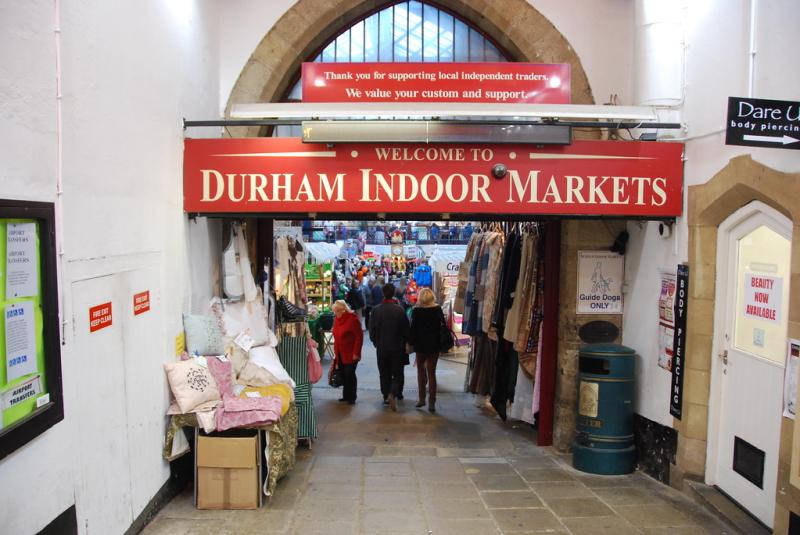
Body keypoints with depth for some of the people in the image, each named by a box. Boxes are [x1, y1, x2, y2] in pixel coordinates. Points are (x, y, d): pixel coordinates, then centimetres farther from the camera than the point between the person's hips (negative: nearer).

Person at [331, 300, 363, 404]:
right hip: (340, 353, 6)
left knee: (350, 374, -4)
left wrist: (356, 353, -17)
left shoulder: (352, 319, -13)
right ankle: (346, 395, 21)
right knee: (343, 375, 9)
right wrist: (336, 351, 12)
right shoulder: (337, 319, 9)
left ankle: (352, 397, 7)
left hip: (350, 353, -6)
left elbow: (359, 336, -14)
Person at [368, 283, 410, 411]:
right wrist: (404, 342, 10)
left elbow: (371, 330, 1)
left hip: (381, 348, 2)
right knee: (397, 373, 5)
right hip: (397, 347, -2)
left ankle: (386, 396, 19)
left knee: (384, 374, 14)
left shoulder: (376, 310, -6)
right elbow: (406, 330, -6)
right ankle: (393, 393, -15)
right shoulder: (399, 309, -11)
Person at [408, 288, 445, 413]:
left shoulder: (416, 311, -10)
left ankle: (422, 398, 16)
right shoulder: (438, 310, -4)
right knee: (431, 373, 7)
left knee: (421, 370, 17)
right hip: (435, 345, 2)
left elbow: (413, 328, -8)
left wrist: (410, 342, 3)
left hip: (420, 345, -1)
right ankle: (432, 402, 5)